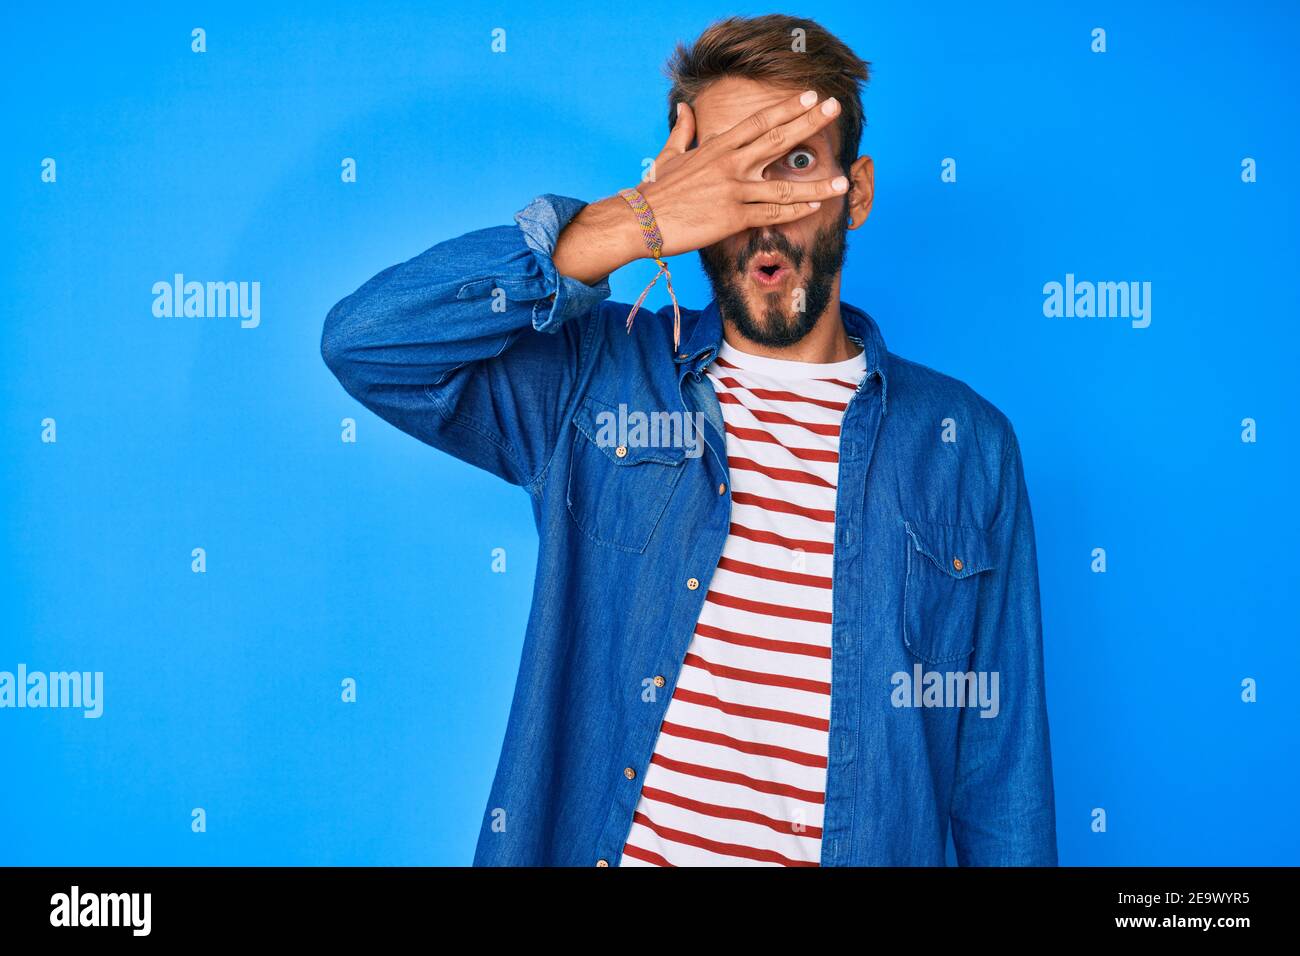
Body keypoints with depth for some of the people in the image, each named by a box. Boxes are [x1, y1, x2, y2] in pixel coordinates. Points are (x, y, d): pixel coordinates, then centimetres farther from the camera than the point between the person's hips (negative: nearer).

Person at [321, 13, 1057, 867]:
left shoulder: (965, 443, -3)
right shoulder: (593, 380, -5)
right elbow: (366, 340, -18)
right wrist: (626, 226, -22)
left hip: (865, 846, 1)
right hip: (583, 843, 0)